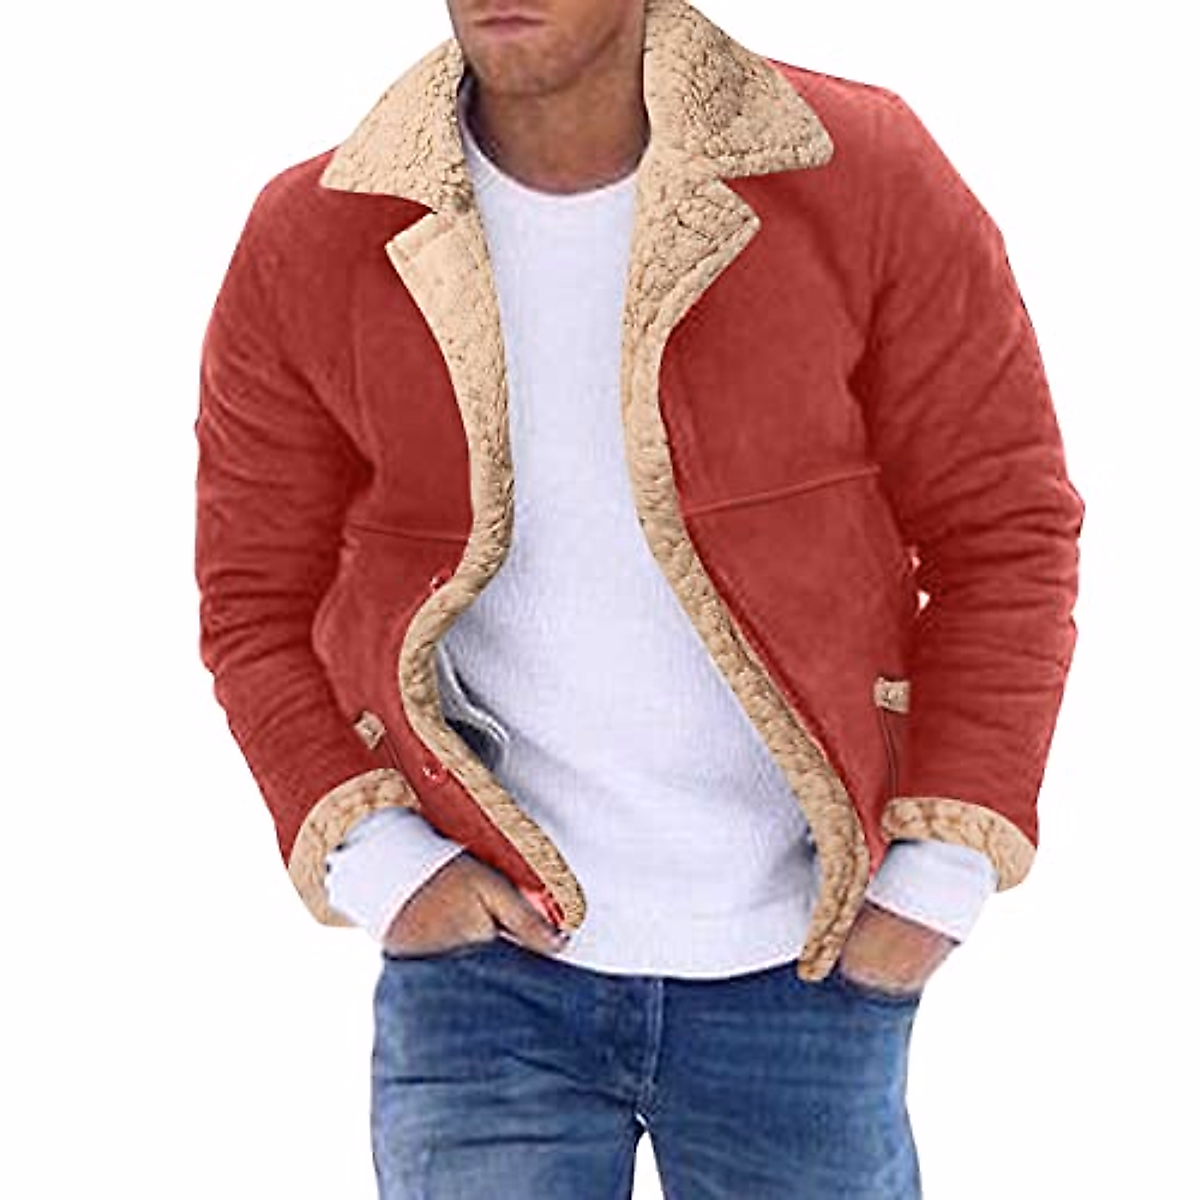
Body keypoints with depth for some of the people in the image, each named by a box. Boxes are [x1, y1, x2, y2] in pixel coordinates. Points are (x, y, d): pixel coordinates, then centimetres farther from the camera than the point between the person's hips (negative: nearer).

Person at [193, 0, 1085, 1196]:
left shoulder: (864, 179, -9)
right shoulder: (308, 242, -4)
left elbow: (1004, 529, -3)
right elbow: (256, 594, 5)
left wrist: (942, 872, -6)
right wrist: (370, 863, -7)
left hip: (804, 964, 0)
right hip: (484, 958, 1)